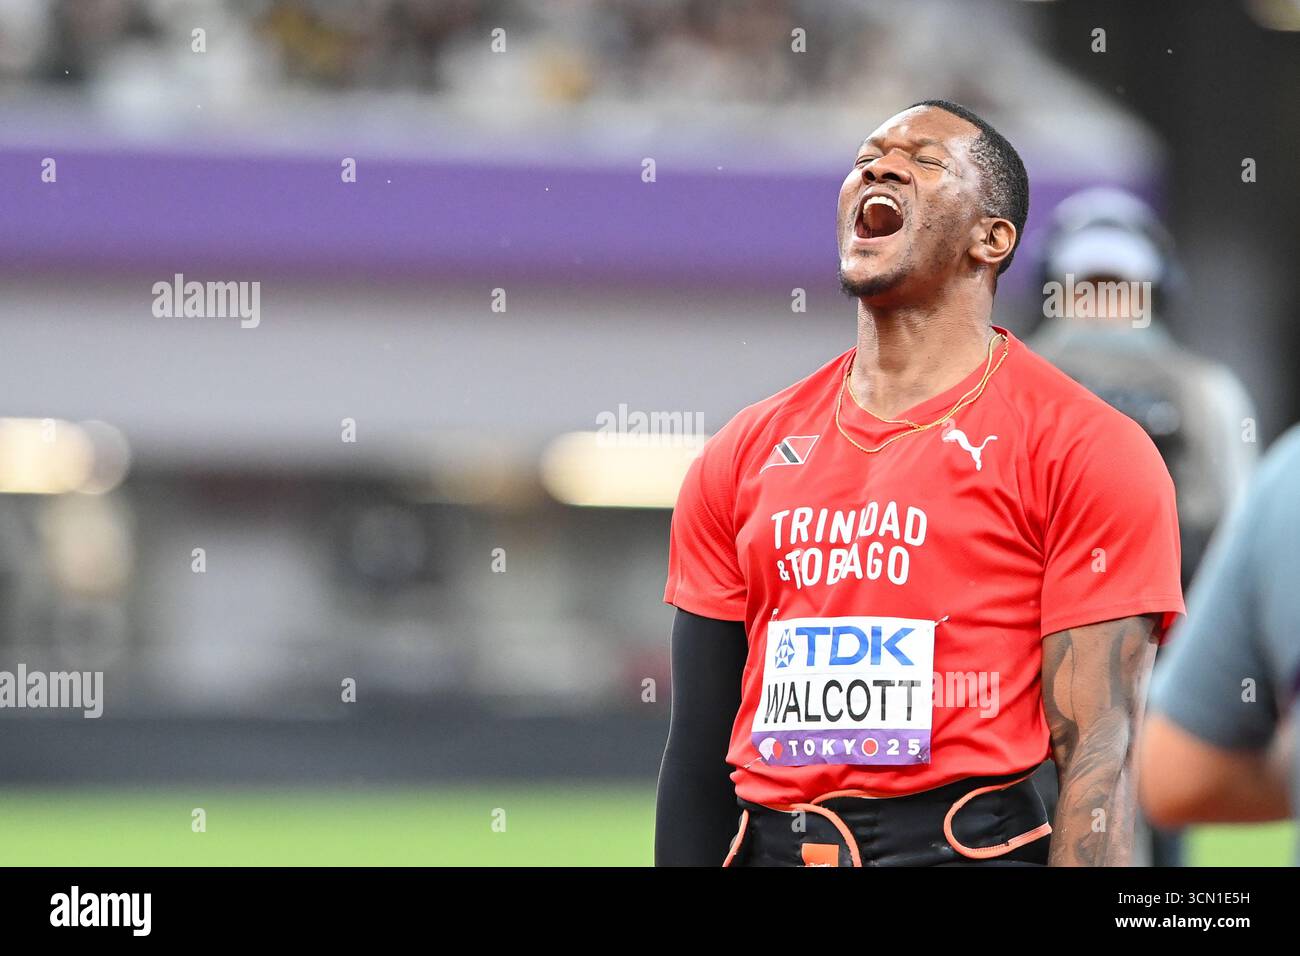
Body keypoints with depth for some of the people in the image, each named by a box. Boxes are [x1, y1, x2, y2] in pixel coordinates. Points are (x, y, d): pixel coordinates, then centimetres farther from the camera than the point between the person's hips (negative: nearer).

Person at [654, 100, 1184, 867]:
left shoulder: (1086, 450, -4)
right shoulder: (743, 457, 10)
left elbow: (1098, 755, -11)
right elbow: (700, 754, 10)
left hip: (966, 848, -4)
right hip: (769, 847, 4)